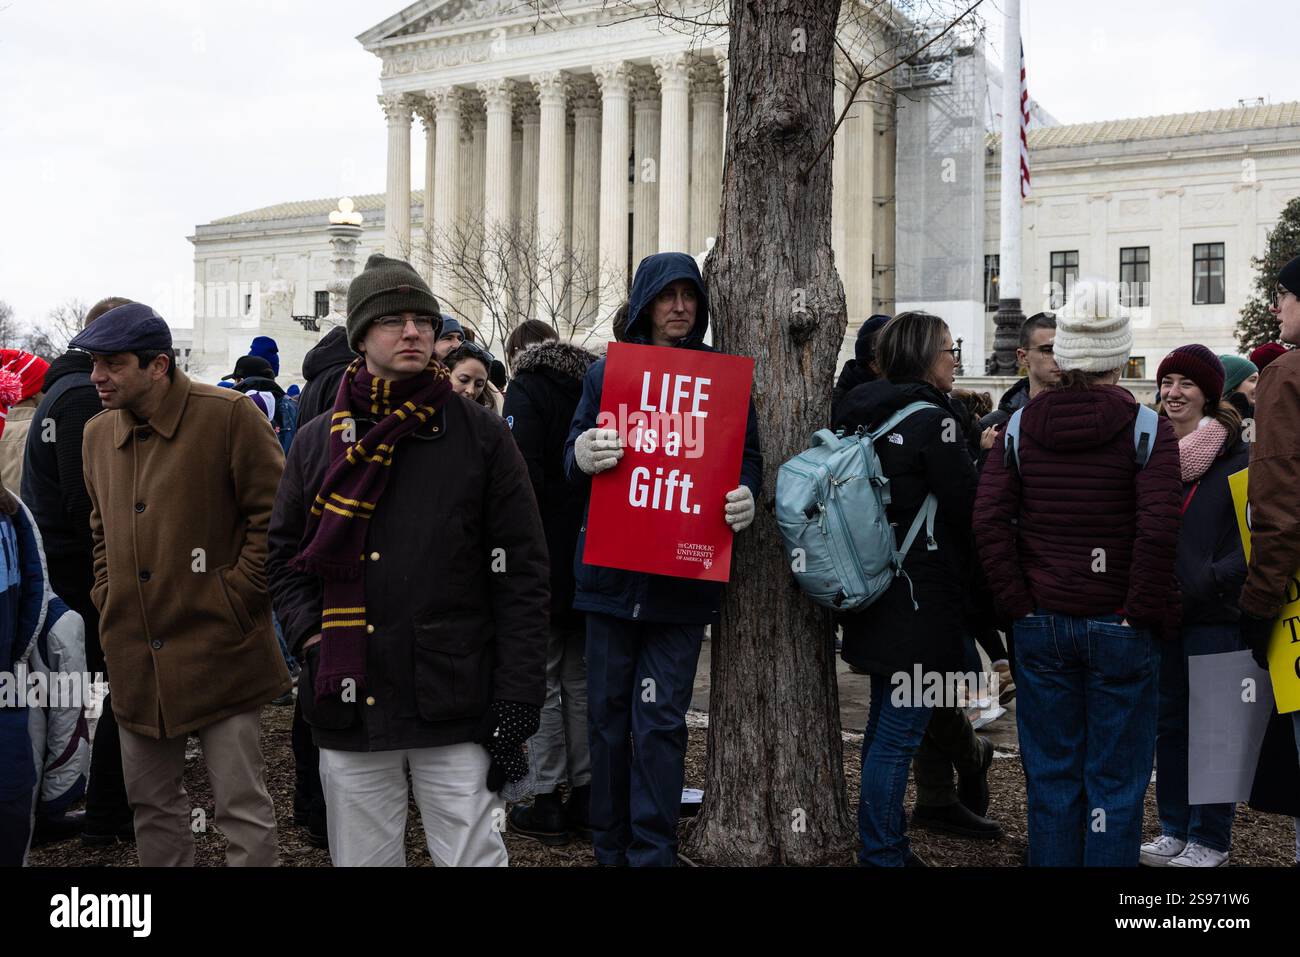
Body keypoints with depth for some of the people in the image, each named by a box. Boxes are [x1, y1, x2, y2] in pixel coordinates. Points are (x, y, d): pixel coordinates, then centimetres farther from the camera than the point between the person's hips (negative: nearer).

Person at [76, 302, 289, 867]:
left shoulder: (229, 416, -11)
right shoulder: (98, 433, 10)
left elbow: (274, 516, -10)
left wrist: (235, 597, -12)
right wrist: (106, 600, 12)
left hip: (218, 648, -6)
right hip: (134, 656, 7)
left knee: (242, 808, 1)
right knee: (150, 802, 17)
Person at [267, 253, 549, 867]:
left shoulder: (481, 437, 0)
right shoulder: (318, 441, 8)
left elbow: (522, 574, -2)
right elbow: (284, 556, 14)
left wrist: (516, 701, -7)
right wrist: (314, 643, -3)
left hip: (457, 711, -2)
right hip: (349, 708, 3)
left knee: (475, 856, 2)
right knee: (363, 858, 15)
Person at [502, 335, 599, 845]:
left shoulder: (527, 388, -8)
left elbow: (525, 475, -19)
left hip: (544, 559, -6)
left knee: (542, 680, 1)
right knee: (581, 678, 13)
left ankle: (548, 802, 6)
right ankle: (586, 794, 19)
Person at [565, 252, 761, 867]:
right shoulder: (607, 371, 8)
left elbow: (747, 456, 8)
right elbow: (573, 456, 7)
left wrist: (745, 495, -15)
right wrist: (582, 455, -18)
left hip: (683, 576, -1)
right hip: (610, 571, 1)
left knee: (661, 721, -1)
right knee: (608, 711, 7)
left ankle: (653, 853, 10)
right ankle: (610, 849, 22)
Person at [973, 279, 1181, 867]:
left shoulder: (1020, 426, 1)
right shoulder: (1147, 429, -7)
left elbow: (988, 521, -7)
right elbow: (1158, 531, -18)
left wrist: (1019, 606, -2)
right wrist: (1141, 614, -8)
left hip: (1040, 625, 3)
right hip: (1118, 630, -2)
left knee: (1050, 775, 13)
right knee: (1114, 781, 8)